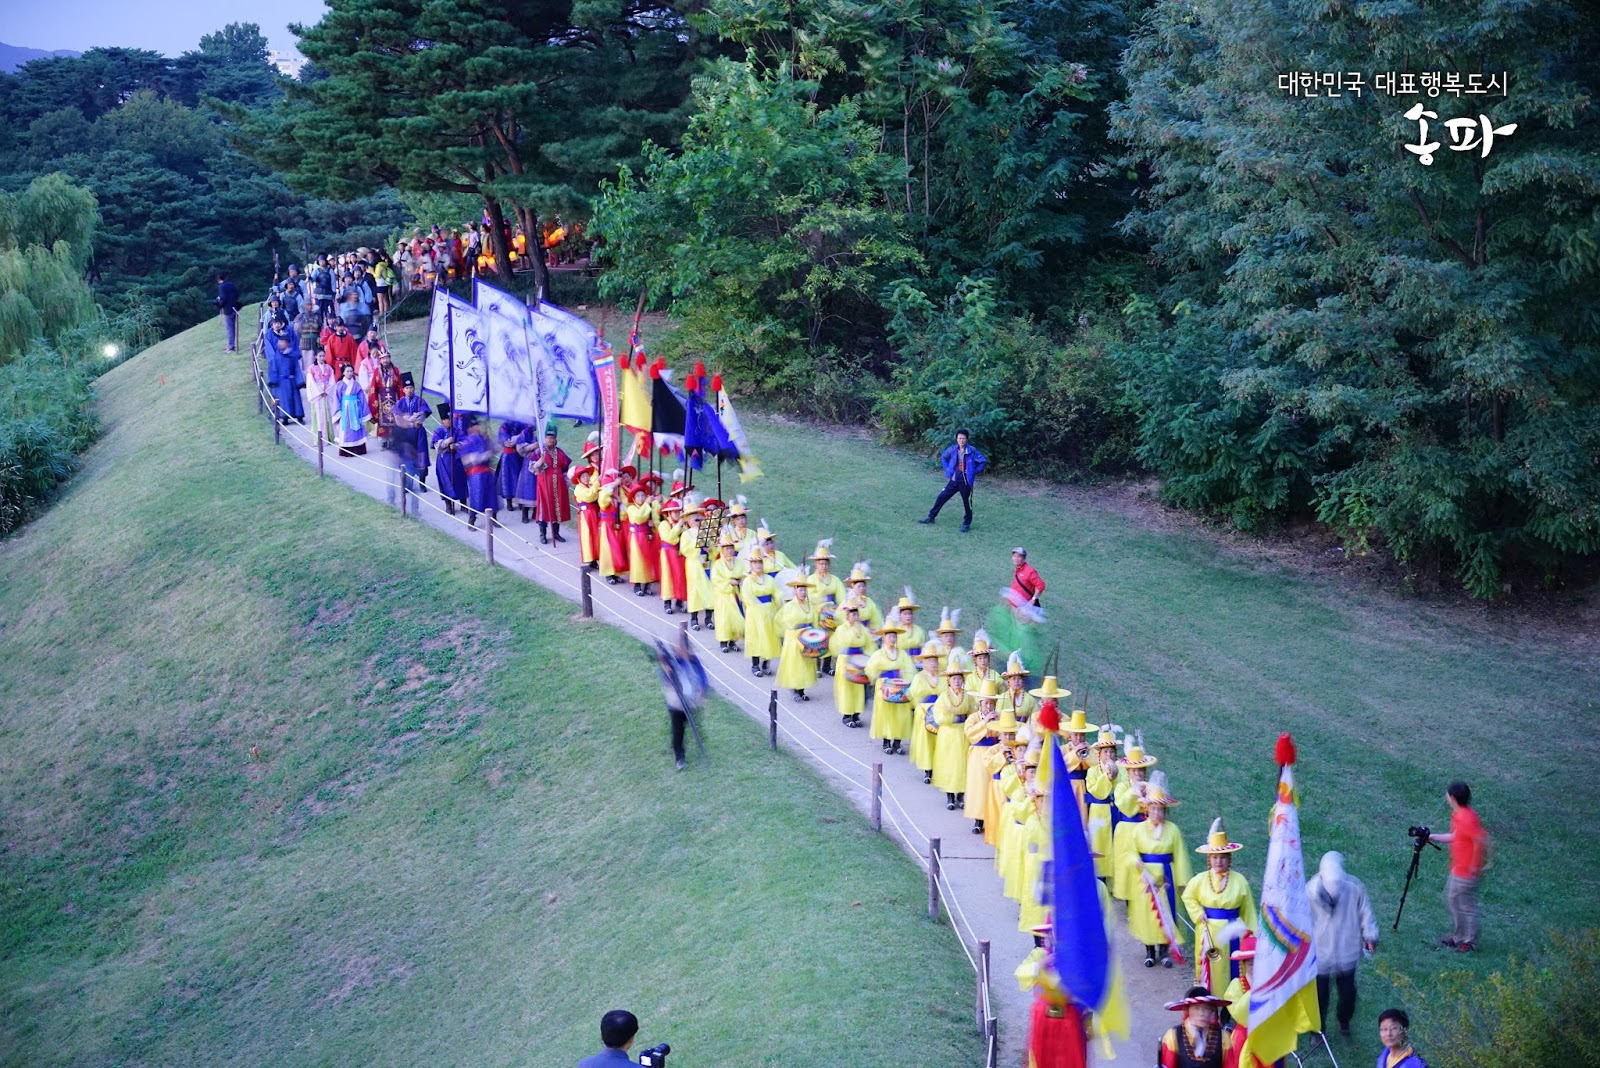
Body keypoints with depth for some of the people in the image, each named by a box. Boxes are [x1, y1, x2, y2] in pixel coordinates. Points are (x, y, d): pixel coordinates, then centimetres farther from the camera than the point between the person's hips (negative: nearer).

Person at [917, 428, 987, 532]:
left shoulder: (972, 451, -12)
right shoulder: (953, 449, -2)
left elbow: (983, 462, -8)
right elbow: (943, 457, 16)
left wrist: (973, 471, -10)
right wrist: (947, 469, 7)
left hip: (966, 482, -4)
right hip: (953, 480, 4)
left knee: (966, 502, 6)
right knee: (942, 497, 7)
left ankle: (967, 524, 21)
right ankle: (931, 517, 20)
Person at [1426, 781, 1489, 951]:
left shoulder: (1466, 819, -28)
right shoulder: (1457, 814, 3)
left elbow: (1481, 841, -30)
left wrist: (1476, 866, -21)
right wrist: (1432, 837, 12)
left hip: (1466, 872, -10)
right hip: (1458, 868, 10)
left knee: (1466, 905, 5)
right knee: (1452, 898, 21)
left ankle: (1470, 942, 21)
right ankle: (1459, 936, 35)